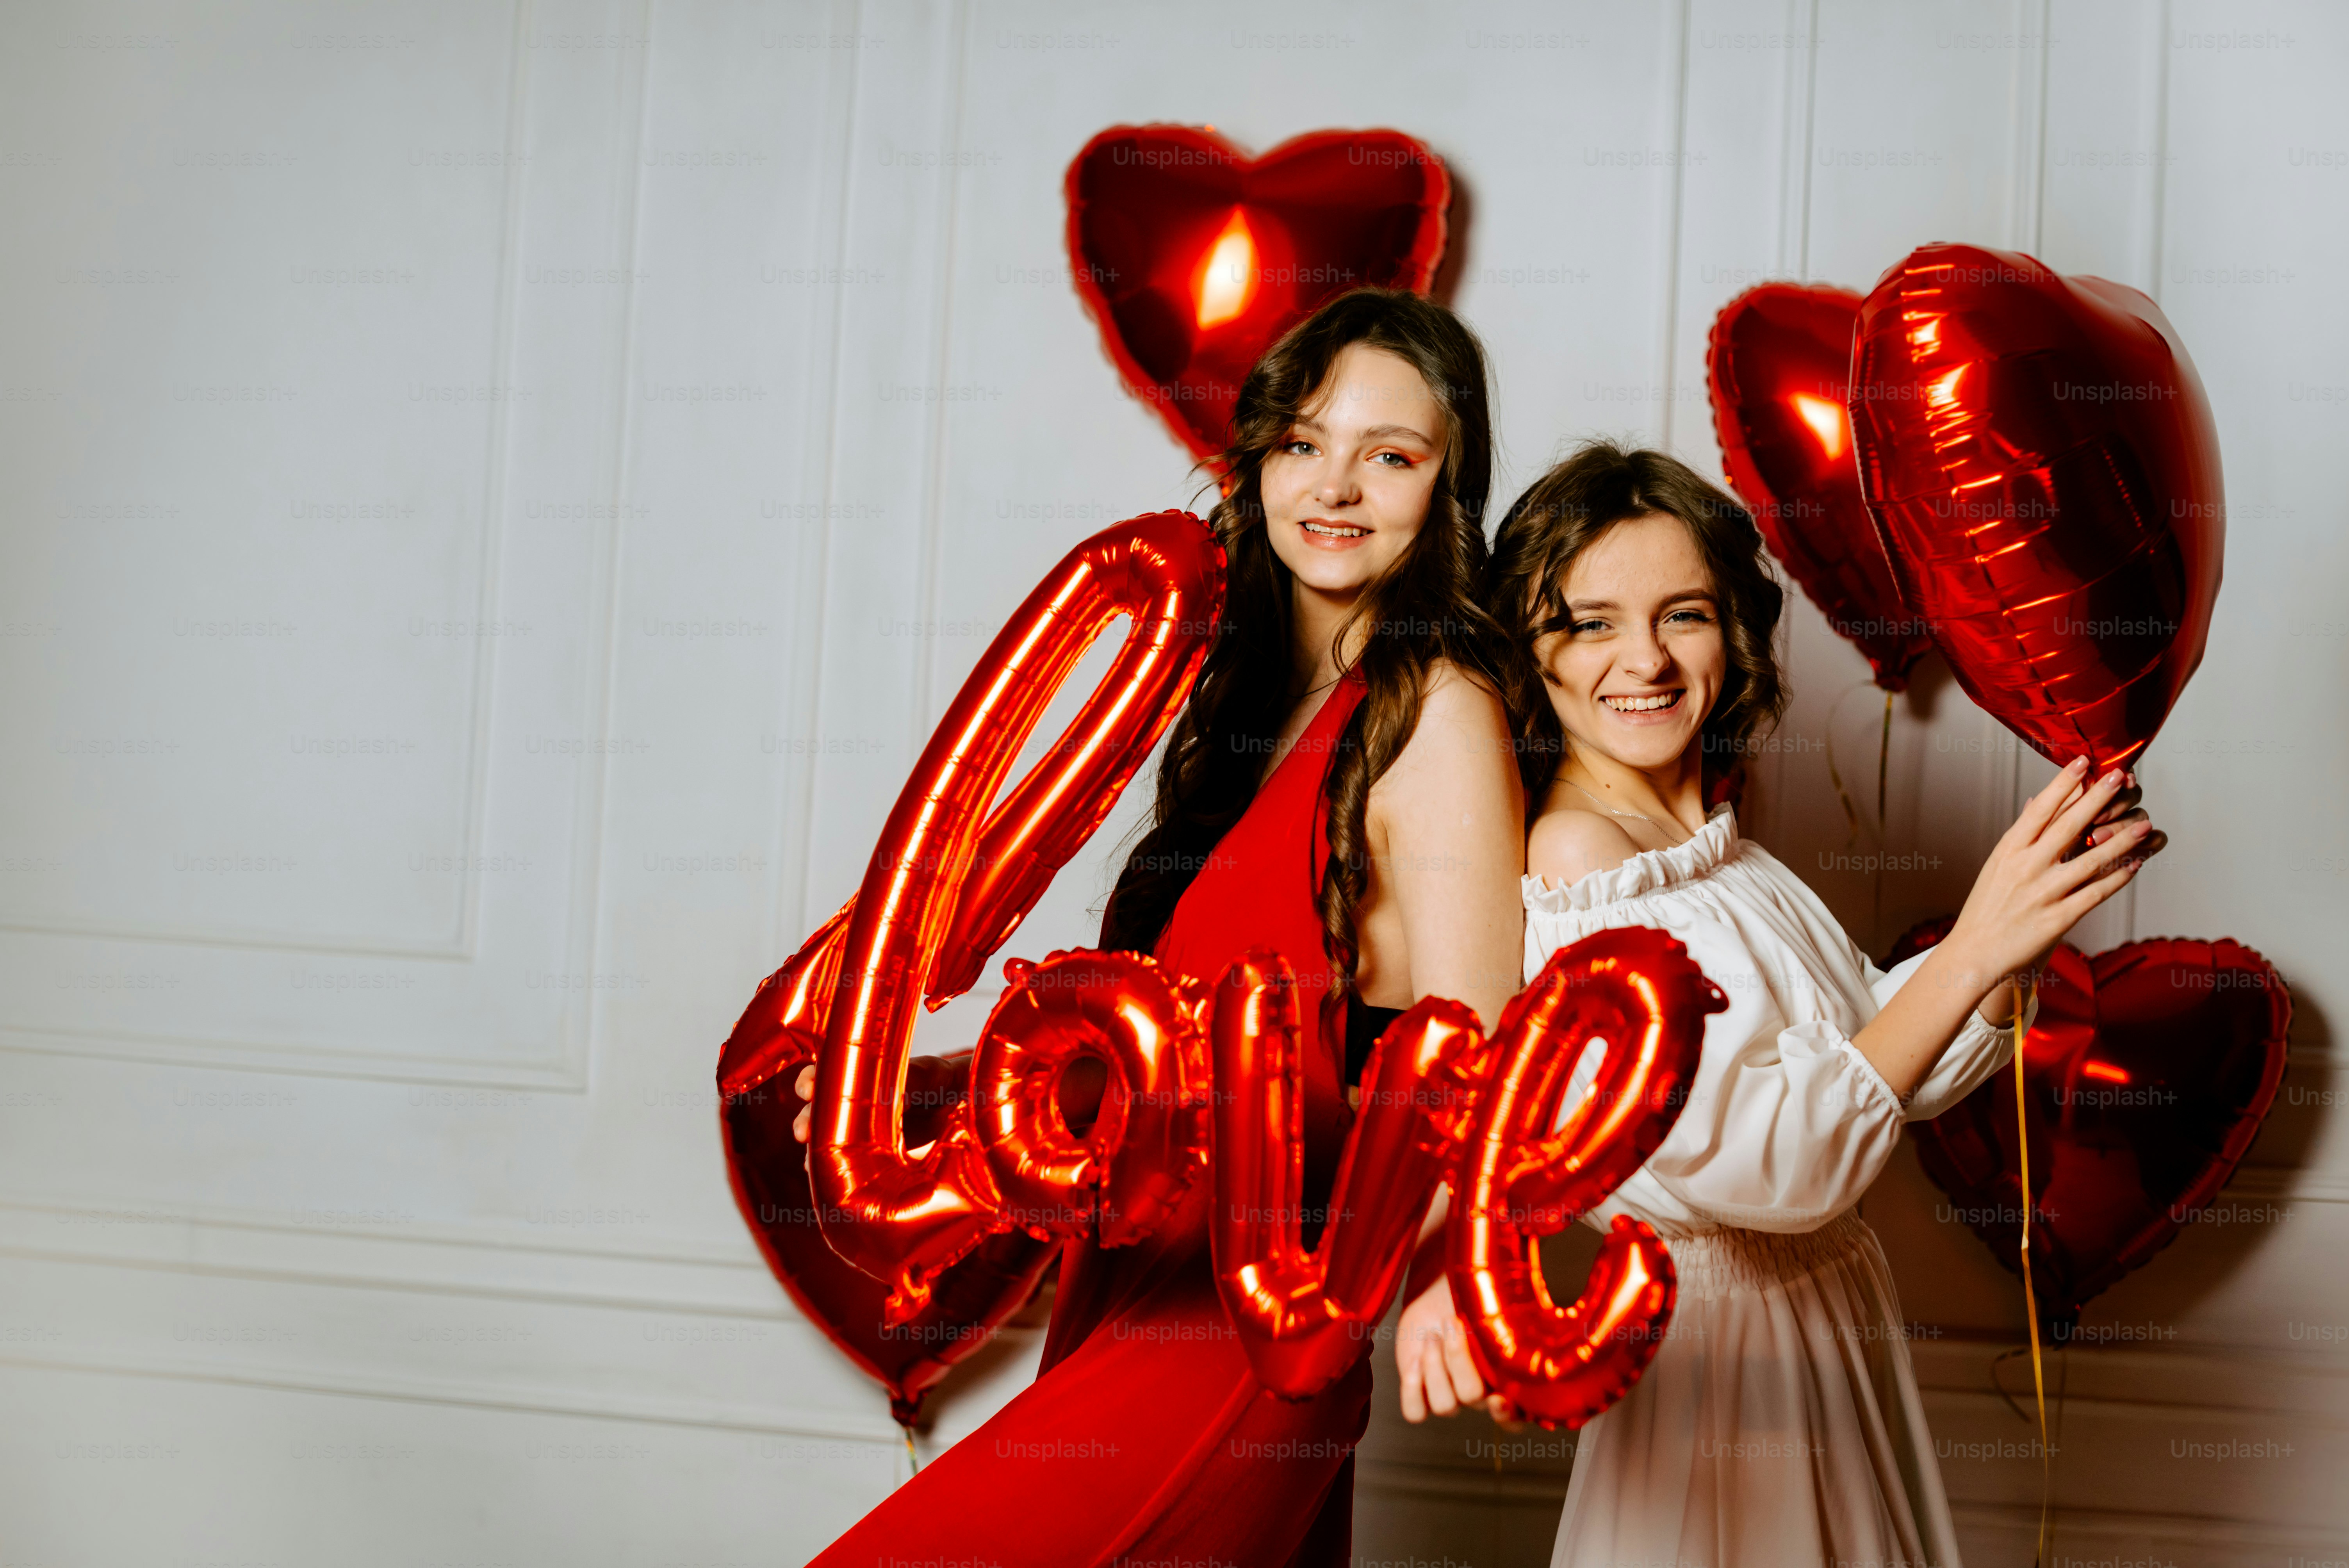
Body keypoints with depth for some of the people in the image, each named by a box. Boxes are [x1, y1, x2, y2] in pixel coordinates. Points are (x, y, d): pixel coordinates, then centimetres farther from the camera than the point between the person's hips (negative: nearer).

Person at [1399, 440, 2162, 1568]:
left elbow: (1902, 1069, 5)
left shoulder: (1721, 861, 7)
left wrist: (2029, 921, -10)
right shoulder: (1572, 866, -21)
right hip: (1724, 1347, -8)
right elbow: (1771, 1160, -26)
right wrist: (1970, 954, -26)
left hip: (1837, 1325, 8)